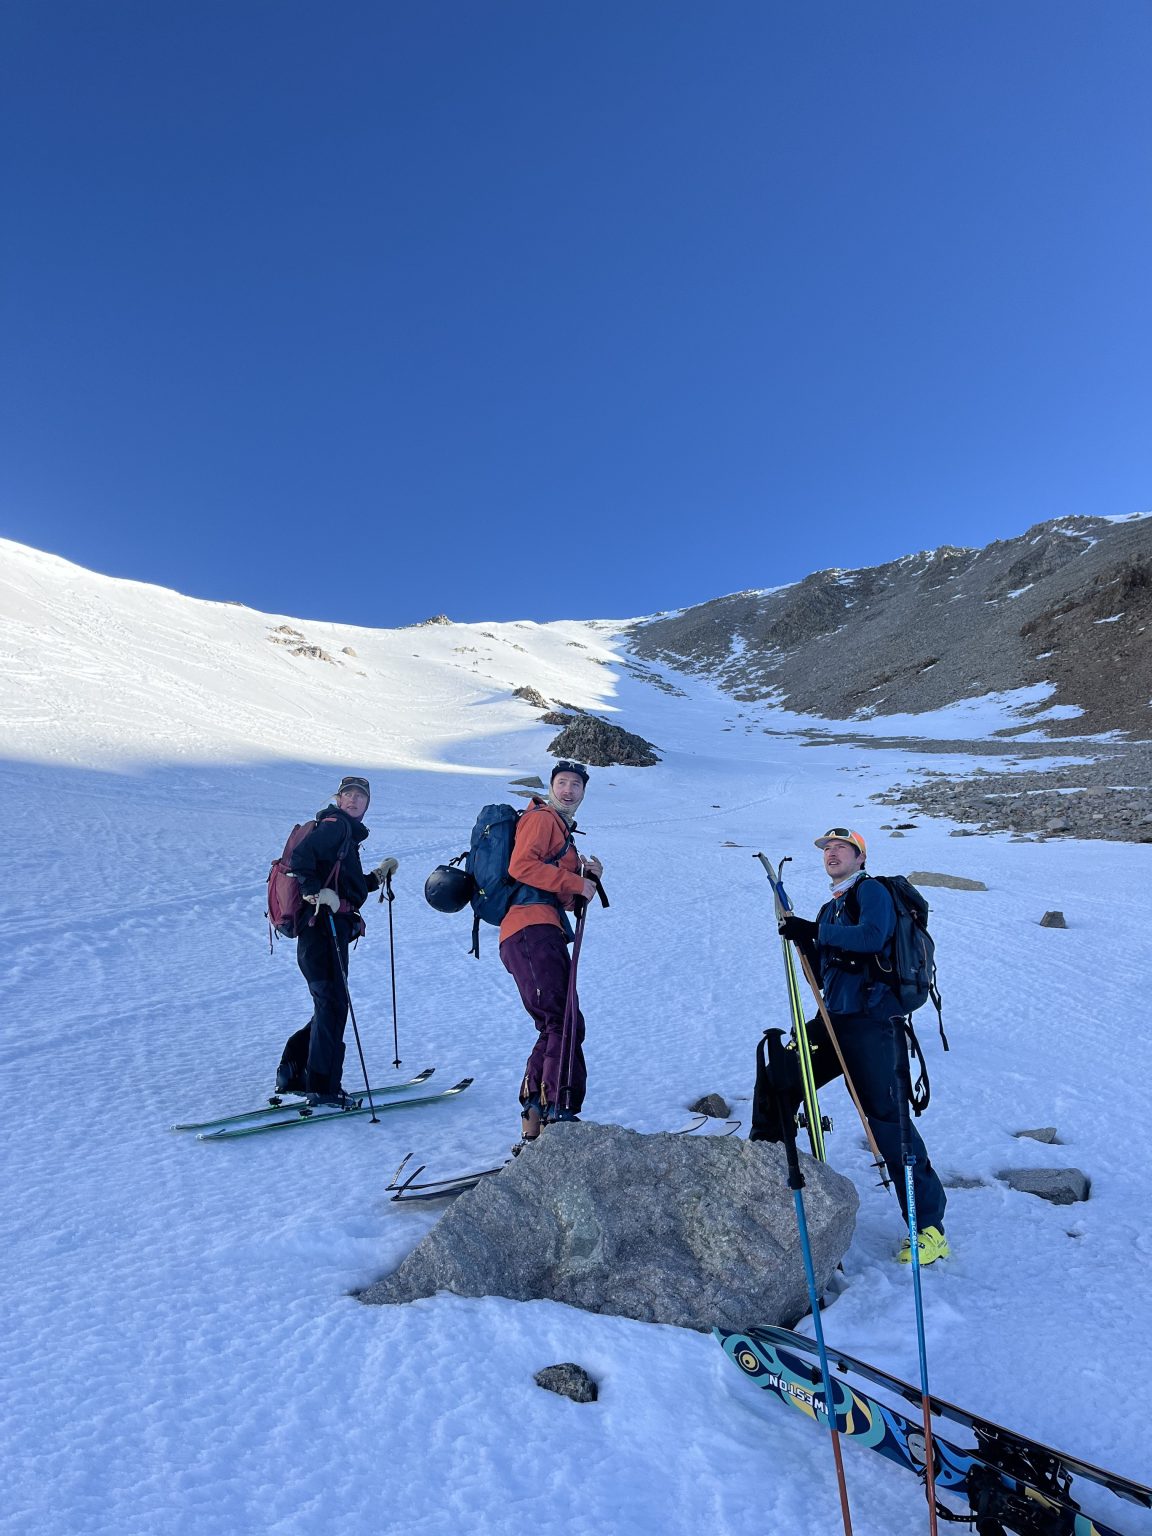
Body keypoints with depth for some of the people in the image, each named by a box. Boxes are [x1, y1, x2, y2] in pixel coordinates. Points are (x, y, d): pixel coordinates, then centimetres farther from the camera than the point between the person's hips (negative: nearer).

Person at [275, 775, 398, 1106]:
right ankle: (322, 1086, 2)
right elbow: (300, 856, -21)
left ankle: (292, 1073, 21)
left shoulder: (348, 834, 23)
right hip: (322, 928, -10)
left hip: (333, 930, 10)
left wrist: (377, 876, 19)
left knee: (329, 1006, 15)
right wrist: (316, 892, -25)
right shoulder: (335, 824, -6)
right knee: (333, 1004, -5)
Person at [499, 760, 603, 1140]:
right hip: (531, 929, -10)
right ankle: (559, 1111, -19)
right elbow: (521, 865, -15)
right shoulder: (542, 818, 2)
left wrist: (588, 878, 8)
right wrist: (575, 882, -12)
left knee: (556, 1026, 11)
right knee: (565, 1022, -17)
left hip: (545, 935, 10)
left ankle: (534, 1119, 18)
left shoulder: (562, 830, 31)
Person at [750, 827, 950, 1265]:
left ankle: (928, 1224, 6)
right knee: (776, 1082, 5)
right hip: (834, 1020, 8)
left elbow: (873, 937, -25)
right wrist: (802, 940, 2)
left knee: (887, 1120, -8)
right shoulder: (829, 909, 20)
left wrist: (815, 932, -22)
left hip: (873, 1023, -8)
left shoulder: (871, 891, -3)